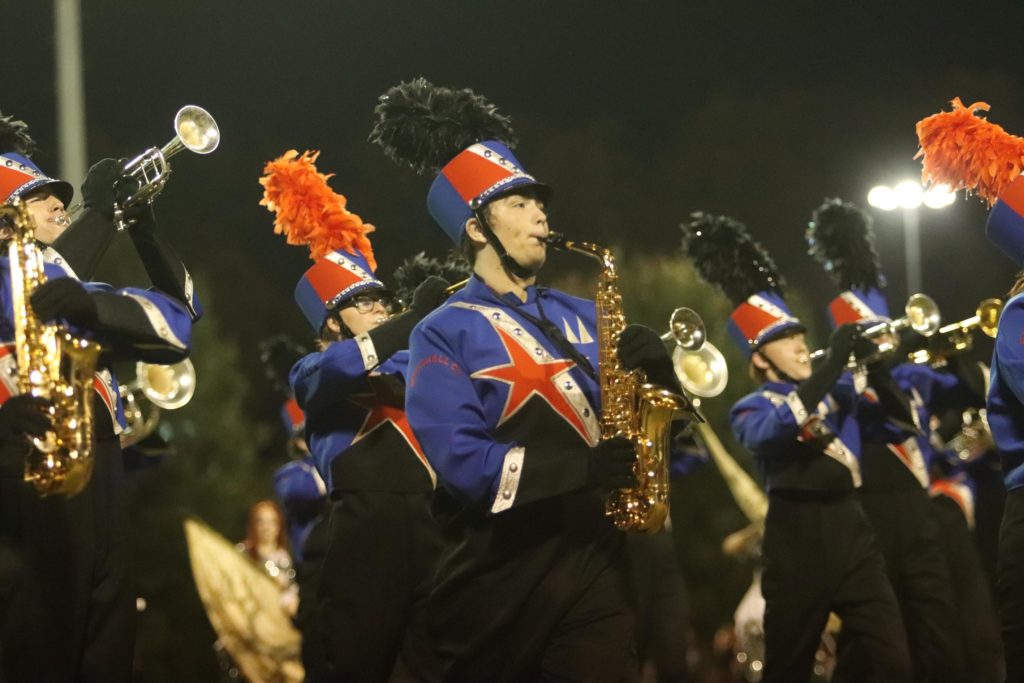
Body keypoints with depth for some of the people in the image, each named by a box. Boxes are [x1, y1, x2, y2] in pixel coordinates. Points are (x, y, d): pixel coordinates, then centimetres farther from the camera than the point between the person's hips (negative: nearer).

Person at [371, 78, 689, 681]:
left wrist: (654, 367, -7)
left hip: (595, 561, 4)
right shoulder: (445, 334, -2)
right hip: (499, 576, -4)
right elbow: (461, 461, -14)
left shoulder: (582, 316, 16)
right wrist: (584, 468, -24)